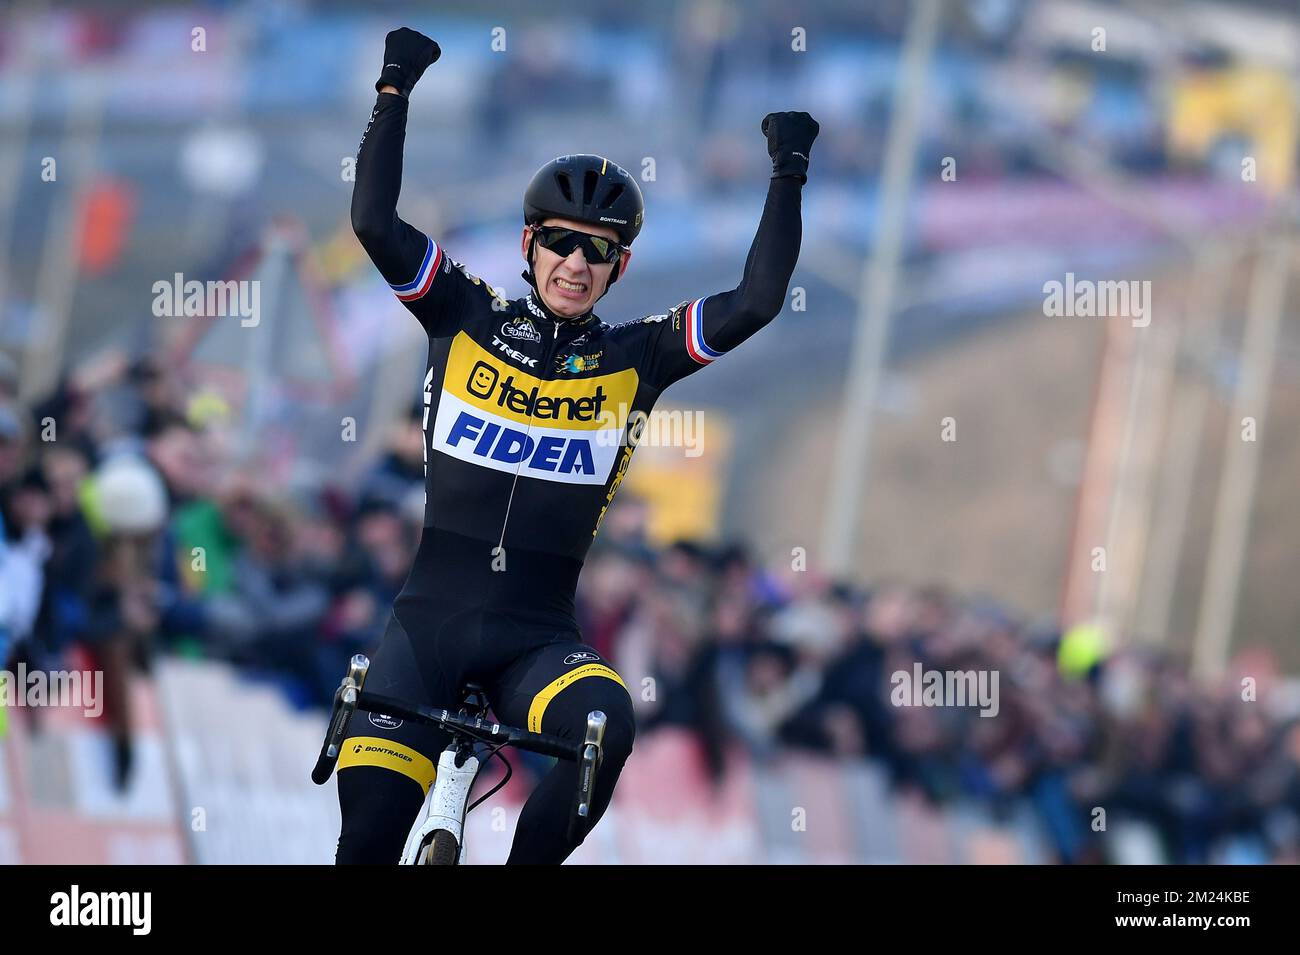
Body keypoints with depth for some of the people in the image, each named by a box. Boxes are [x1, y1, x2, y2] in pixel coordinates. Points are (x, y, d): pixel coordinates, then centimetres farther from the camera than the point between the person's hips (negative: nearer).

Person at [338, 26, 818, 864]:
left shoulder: (631, 360, 6)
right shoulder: (466, 319, 5)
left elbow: (758, 302, -3)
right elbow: (374, 222, -4)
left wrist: (789, 175, -5)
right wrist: (395, 91, -7)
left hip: (540, 637, 0)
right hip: (430, 620, 0)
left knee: (607, 724, -33)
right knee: (373, 813, -20)